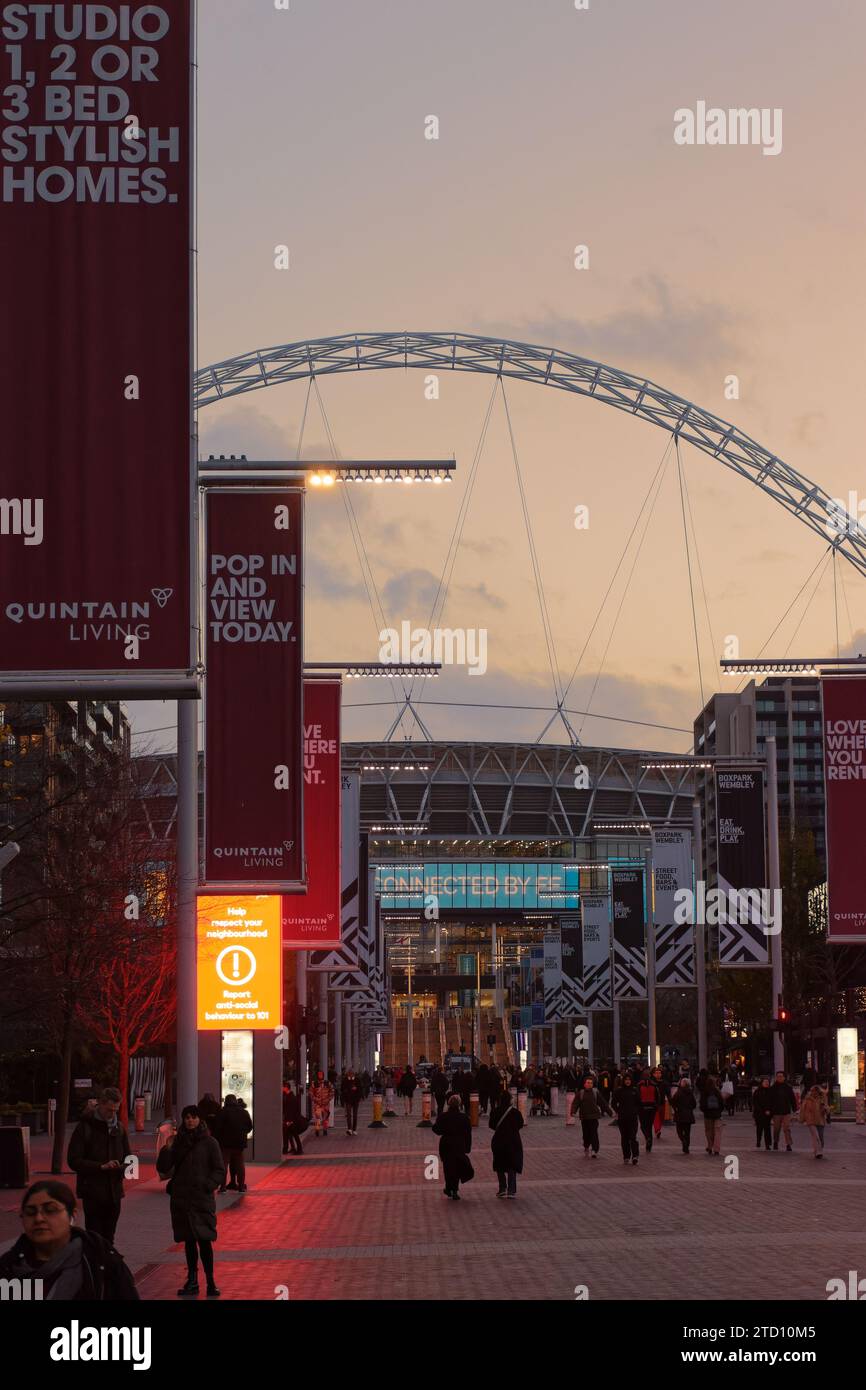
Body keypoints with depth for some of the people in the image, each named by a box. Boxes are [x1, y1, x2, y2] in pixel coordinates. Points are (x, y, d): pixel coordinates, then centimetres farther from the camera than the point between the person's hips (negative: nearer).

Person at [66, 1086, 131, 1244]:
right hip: (92, 1193, -5)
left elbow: (127, 1156, 21)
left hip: (114, 1192, 5)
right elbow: (73, 1161, -10)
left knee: (108, 1239, 9)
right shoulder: (85, 1127, -6)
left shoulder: (119, 1128, 11)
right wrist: (101, 1166, -20)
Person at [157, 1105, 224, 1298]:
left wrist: (208, 1186, -13)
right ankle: (192, 1282, 15)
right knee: (189, 1240, 9)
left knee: (204, 1239, -12)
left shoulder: (209, 1143, 0)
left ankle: (210, 1283, -9)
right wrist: (167, 1149, -10)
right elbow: (163, 1168, 6)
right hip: (180, 1198, 4)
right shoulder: (178, 1142, 9)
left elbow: (220, 1170, 2)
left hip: (202, 1198, -4)